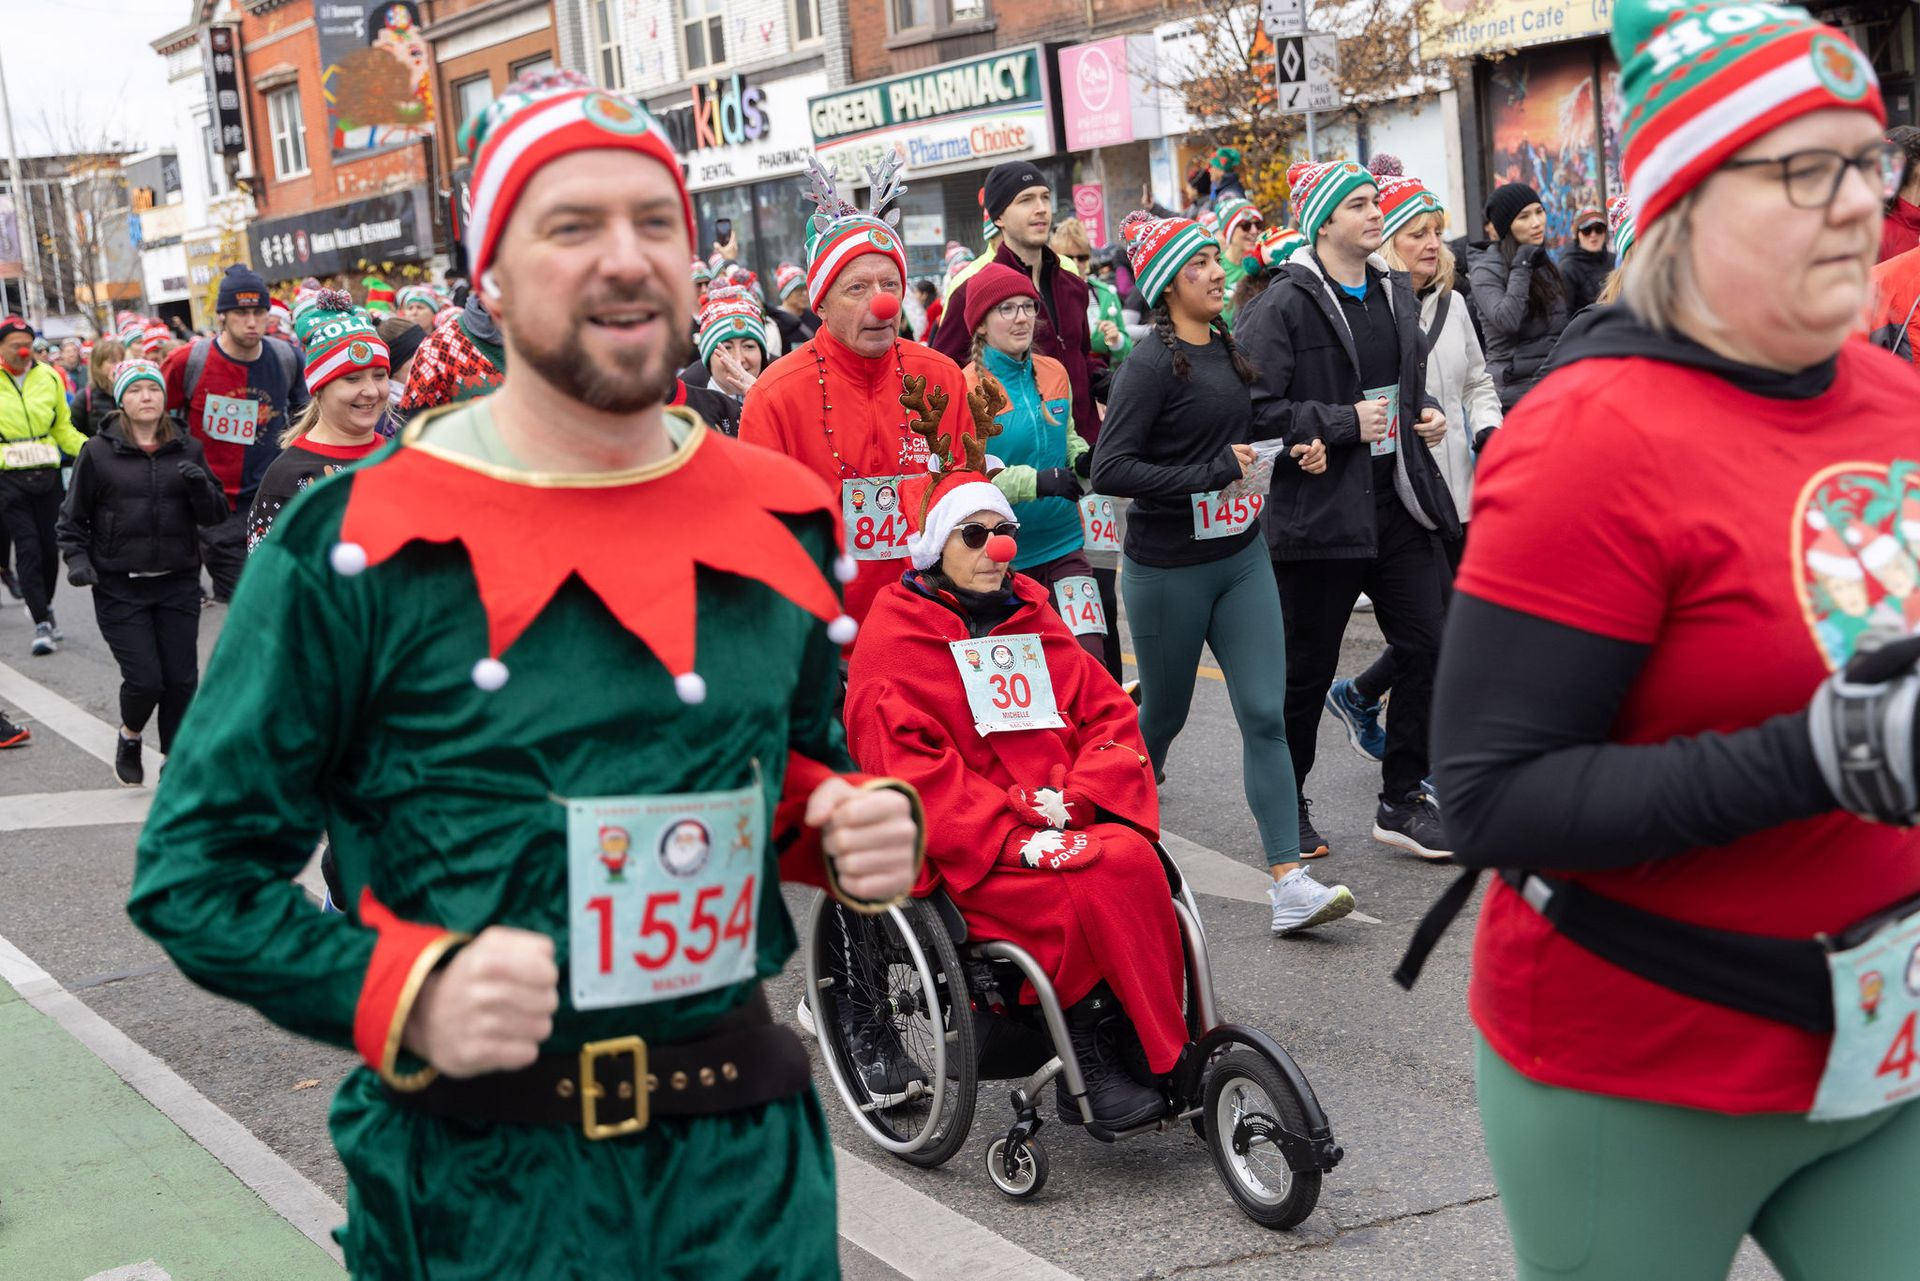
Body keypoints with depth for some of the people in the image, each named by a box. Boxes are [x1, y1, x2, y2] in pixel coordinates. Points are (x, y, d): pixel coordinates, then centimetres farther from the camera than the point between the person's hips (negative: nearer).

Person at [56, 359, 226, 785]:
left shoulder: (187, 450, 6)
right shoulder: (98, 452, -1)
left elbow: (216, 514, 6)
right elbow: (73, 517, 7)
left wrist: (200, 485, -13)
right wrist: (77, 558, -8)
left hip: (178, 585, 2)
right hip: (119, 588, -2)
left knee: (181, 679, 1)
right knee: (145, 679, -8)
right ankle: (129, 736, 25)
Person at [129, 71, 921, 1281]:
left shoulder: (780, 521, 3)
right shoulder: (359, 547, -11)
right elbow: (196, 869, -7)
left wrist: (868, 823, -3)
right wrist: (405, 994, -21)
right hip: (481, 1180, -3)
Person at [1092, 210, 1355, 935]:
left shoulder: (1227, 348, 8)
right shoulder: (1152, 364, -14)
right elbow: (1109, 469, -22)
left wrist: (1295, 451, 6)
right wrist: (1209, 475, -23)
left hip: (1241, 557, 6)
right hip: (1168, 569, -6)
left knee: (1265, 715, -4)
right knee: (1163, 715, 10)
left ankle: (1288, 883, -6)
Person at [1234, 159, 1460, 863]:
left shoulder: (1396, 292, 12)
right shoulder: (1284, 305, -11)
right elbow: (1256, 409, -18)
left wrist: (1426, 411, 8)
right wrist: (1345, 423, -18)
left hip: (1397, 504, 6)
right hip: (1319, 509, -6)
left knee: (1427, 646, 2)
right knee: (1308, 669, 5)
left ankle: (1403, 801, 16)